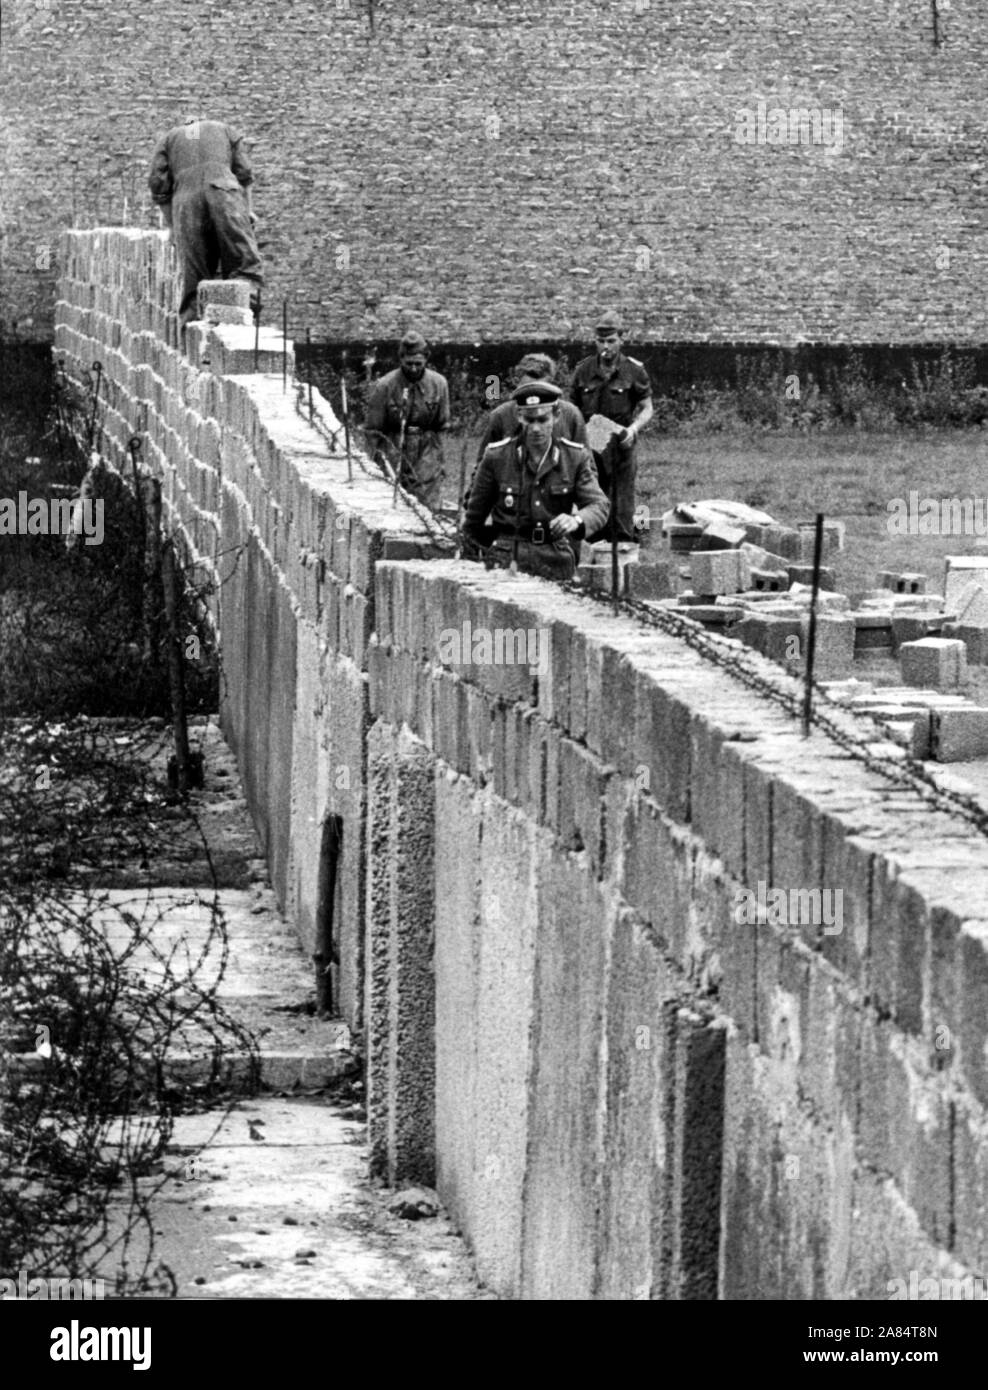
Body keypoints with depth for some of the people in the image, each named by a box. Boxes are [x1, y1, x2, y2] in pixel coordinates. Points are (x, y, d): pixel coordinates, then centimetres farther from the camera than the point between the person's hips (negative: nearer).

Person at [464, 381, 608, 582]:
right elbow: (475, 513, 12)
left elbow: (599, 506, -7)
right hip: (507, 561, -1)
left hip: (557, 565, 1)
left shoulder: (576, 458, 1)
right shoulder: (496, 456, -2)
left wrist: (577, 520, -30)